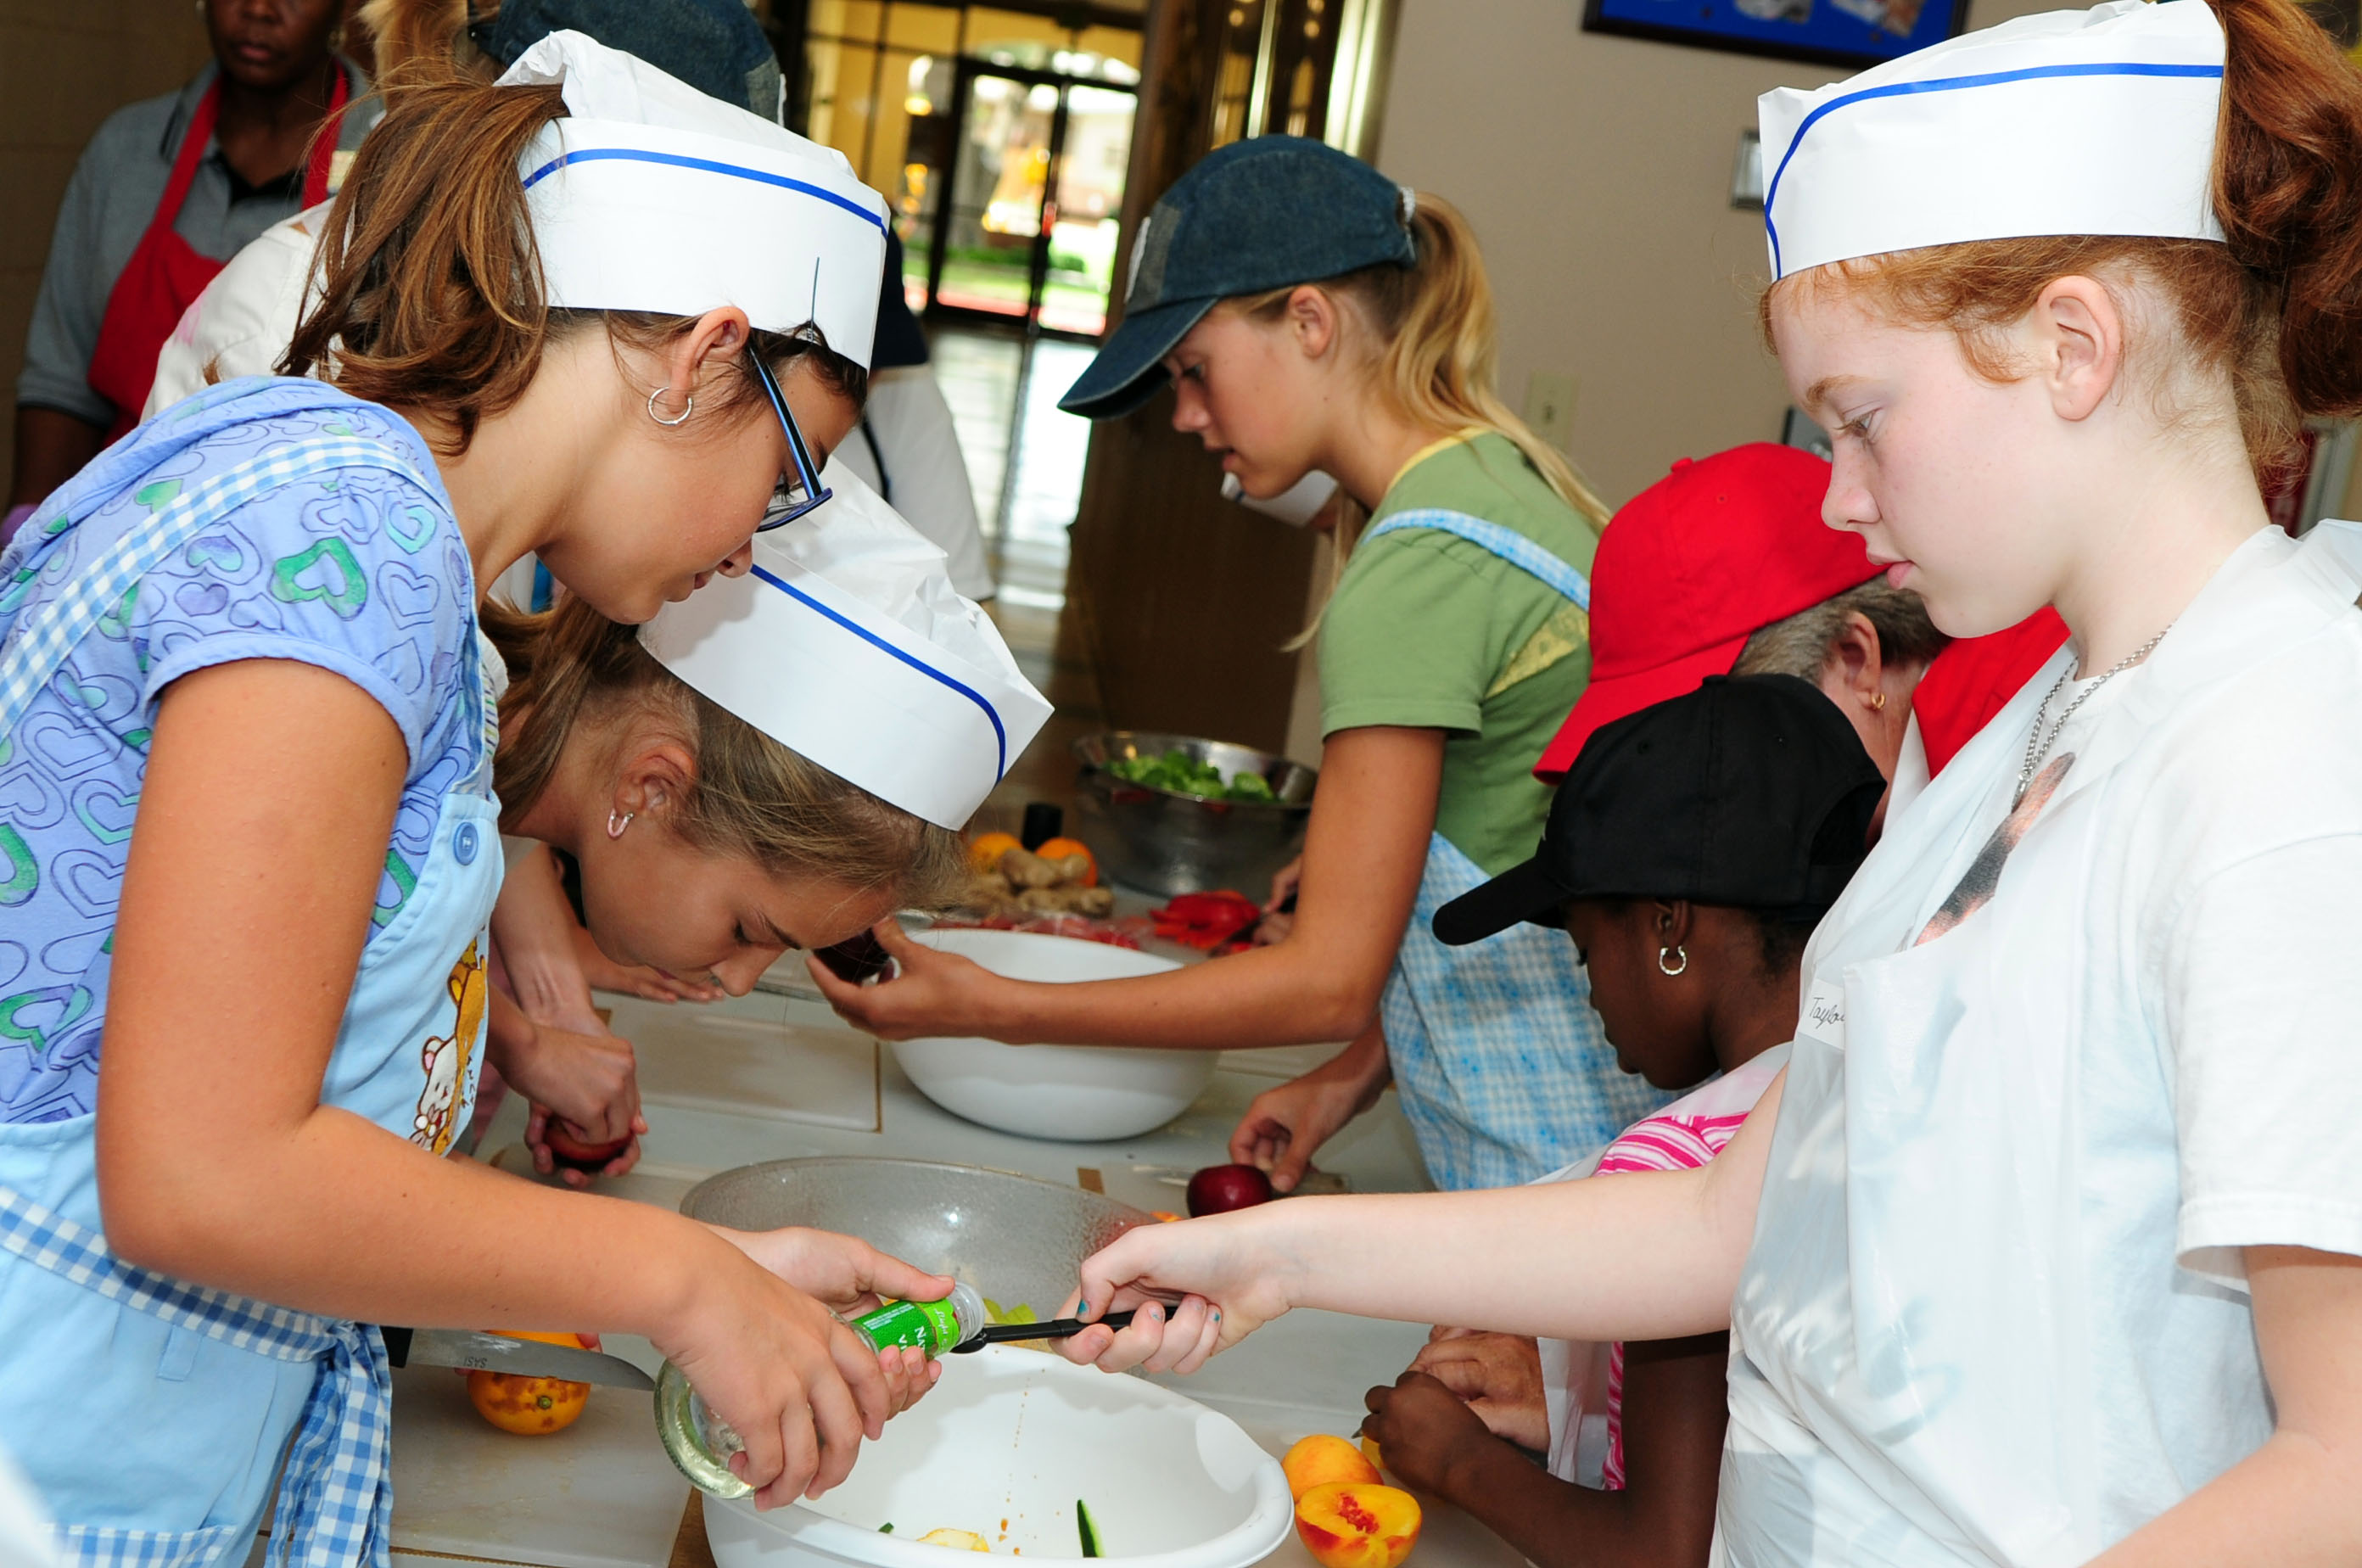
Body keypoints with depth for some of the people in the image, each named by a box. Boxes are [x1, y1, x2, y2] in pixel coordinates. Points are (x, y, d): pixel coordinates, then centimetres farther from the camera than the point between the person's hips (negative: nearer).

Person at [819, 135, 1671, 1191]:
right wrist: (1355, 1076, 9)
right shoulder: (1507, 475, 9)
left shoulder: (1409, 571, -19)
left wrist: (992, 1009, -11)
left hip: (1552, 1172, -9)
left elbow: (1331, 981, -16)